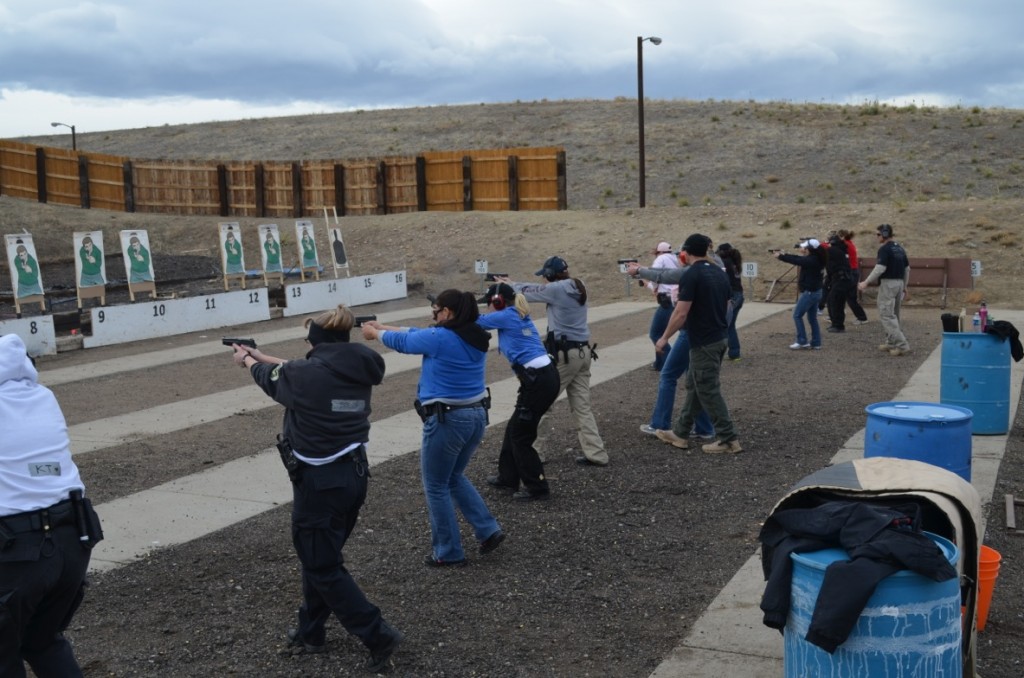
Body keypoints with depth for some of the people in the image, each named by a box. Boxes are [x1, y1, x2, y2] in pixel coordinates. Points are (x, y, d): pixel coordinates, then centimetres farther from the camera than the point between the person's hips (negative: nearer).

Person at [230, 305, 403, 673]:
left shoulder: (307, 374, -17)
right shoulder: (359, 370, 1)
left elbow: (271, 378, 7)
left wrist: (247, 361, 29)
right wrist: (260, 355, 29)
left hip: (320, 482, -7)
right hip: (354, 474, 8)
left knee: (324, 567, 5)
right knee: (319, 555, 23)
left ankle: (378, 635, 2)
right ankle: (310, 631, 37)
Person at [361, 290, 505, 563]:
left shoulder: (440, 338, -17)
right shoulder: (475, 338, 7)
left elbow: (402, 342, 1)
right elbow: (417, 334, 15)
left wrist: (374, 332, 21)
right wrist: (382, 327, 20)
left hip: (447, 420, -8)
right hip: (477, 416, 8)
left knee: (436, 486, 10)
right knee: (455, 477, 26)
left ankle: (449, 553, 17)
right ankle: (489, 530, 19)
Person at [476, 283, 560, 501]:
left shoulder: (507, 316, -7)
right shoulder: (519, 316, 16)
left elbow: (476, 322, 7)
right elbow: (487, 322, 29)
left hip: (538, 382, -9)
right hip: (544, 377, 9)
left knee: (521, 436, 5)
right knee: (514, 429, 20)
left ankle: (537, 488, 13)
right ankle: (508, 477, 32)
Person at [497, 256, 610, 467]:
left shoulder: (557, 289, -14)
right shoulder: (578, 288, 11)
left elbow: (529, 292, 2)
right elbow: (539, 290, 22)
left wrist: (511, 285, 22)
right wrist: (513, 284, 28)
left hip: (564, 353, -8)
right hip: (583, 352, 8)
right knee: (582, 405, 9)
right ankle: (595, 453, 6)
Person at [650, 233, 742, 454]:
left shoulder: (691, 275, -16)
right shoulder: (719, 273, 9)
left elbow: (681, 313, -18)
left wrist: (665, 337, -7)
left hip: (704, 341, -9)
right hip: (720, 337, 9)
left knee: (708, 391, 0)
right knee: (695, 385, 16)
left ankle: (729, 439, 3)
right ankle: (680, 433, 25)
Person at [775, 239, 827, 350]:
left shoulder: (811, 260, -20)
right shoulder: (816, 259, 8)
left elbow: (795, 261, -14)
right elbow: (798, 258, 15)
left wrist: (780, 256, -1)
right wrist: (784, 255, 13)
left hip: (809, 292, -10)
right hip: (816, 292, 10)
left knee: (797, 315, -1)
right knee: (812, 318, 14)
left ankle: (802, 341, -1)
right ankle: (816, 343, 15)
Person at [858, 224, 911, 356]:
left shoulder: (884, 249, -13)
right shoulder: (900, 248, 13)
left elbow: (880, 269, -22)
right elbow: (907, 268, 17)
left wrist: (866, 282, -17)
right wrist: (905, 285, 25)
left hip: (888, 283, -9)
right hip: (899, 283, 9)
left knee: (886, 315, -8)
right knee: (893, 315, 17)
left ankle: (902, 345, -15)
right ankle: (891, 343, 21)